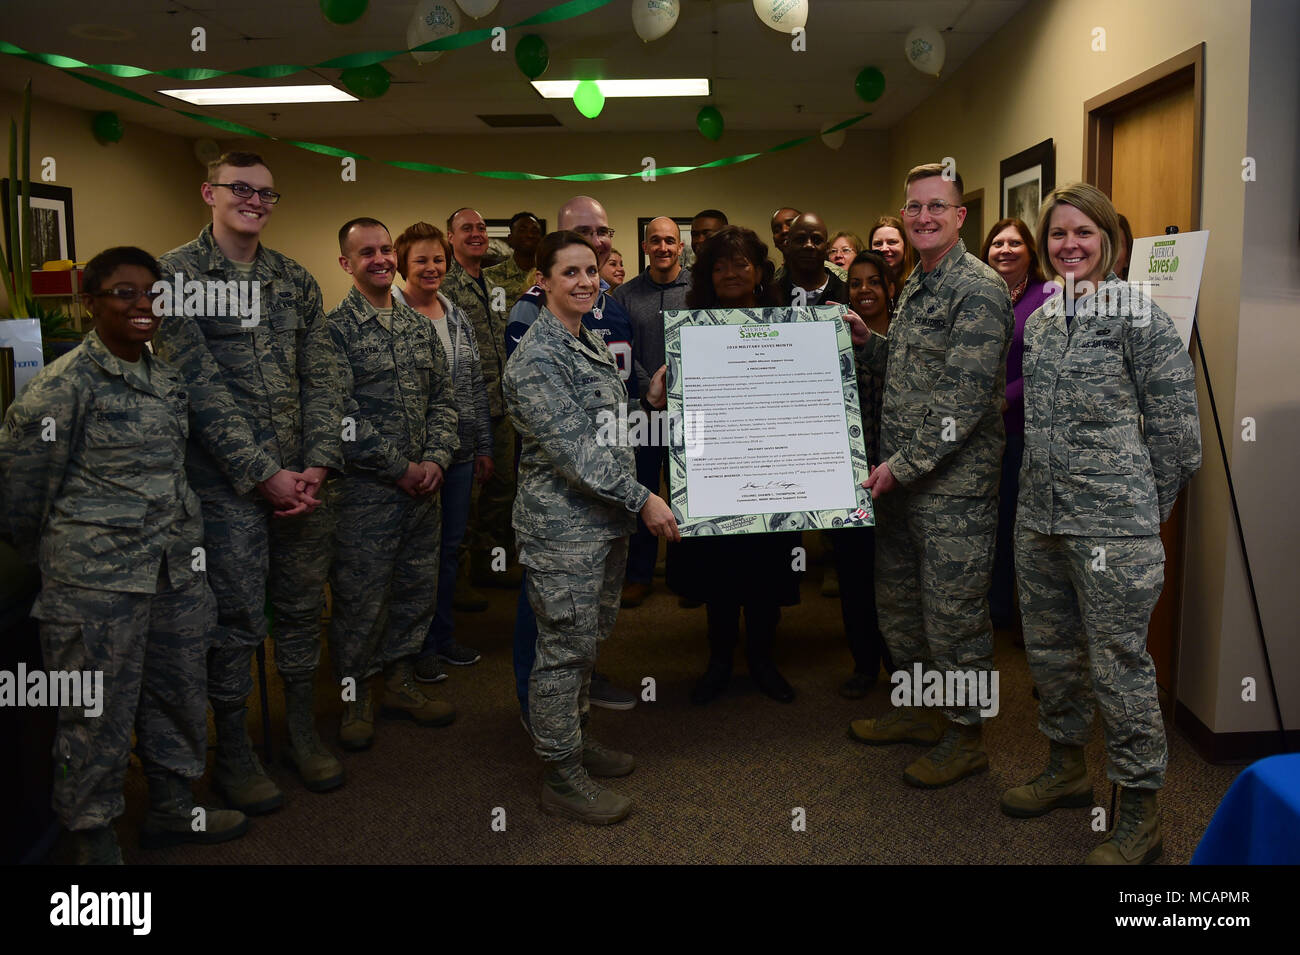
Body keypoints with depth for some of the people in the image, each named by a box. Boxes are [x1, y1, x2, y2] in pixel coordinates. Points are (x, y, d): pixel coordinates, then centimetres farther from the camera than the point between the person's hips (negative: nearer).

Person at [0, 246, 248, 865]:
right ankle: (94, 841, 23)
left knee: (178, 691, 16)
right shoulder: (64, 385, -10)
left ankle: (172, 809, 35)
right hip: (98, 579, -7)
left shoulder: (167, 378, 10)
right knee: (99, 709, 4)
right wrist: (50, 559, 6)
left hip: (176, 568, 7)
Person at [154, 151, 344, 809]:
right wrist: (263, 474, -16)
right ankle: (233, 754, 23)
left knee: (303, 608, 13)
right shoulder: (177, 274, -5)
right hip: (226, 484, -5)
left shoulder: (296, 280, 11)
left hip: (301, 477, 5)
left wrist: (319, 463, -6)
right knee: (236, 619, 4)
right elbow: (202, 389, -12)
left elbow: (320, 378, 7)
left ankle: (303, 734, 31)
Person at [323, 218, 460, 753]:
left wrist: (436, 458, -6)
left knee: (418, 587, 13)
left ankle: (400, 682, 30)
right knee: (359, 597, 2)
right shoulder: (334, 329, -7)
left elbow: (443, 400, 11)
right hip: (363, 489, -6)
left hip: (423, 486, 6)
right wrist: (400, 469, -13)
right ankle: (354, 697, 20)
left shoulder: (420, 327, 12)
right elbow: (342, 416, -14)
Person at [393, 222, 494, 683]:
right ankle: (418, 645, 17)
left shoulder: (458, 318, 12)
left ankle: (443, 635, 28)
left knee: (450, 545, 14)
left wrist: (484, 446, 13)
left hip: (459, 453, 6)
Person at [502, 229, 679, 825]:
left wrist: (651, 400, 6)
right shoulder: (537, 358, -17)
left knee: (591, 639, 19)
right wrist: (642, 499, -20)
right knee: (565, 649, 1)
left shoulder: (592, 343, 13)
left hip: (605, 519, 9)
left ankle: (575, 738, 36)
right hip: (564, 526, -9)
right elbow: (573, 449, -22)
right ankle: (561, 777, 14)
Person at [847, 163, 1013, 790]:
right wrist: (863, 341, 9)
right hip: (900, 478, 9)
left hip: (953, 484, -9)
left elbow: (965, 397, -20)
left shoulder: (979, 290, -14)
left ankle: (965, 735, 18)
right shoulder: (914, 287, 15)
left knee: (953, 611, 1)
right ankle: (920, 708, 36)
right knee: (896, 597, 18)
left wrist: (904, 465, -20)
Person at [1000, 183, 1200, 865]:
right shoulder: (1039, 319, 12)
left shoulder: (1137, 316, -8)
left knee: (1119, 662, 0)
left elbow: (1175, 430, -7)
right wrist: (1044, 489, 17)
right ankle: (1067, 769, 37)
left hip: (1112, 527, -7)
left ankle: (1140, 814, 15)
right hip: (1039, 519, 7)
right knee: (1051, 650, 17)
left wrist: (1141, 513, -3)